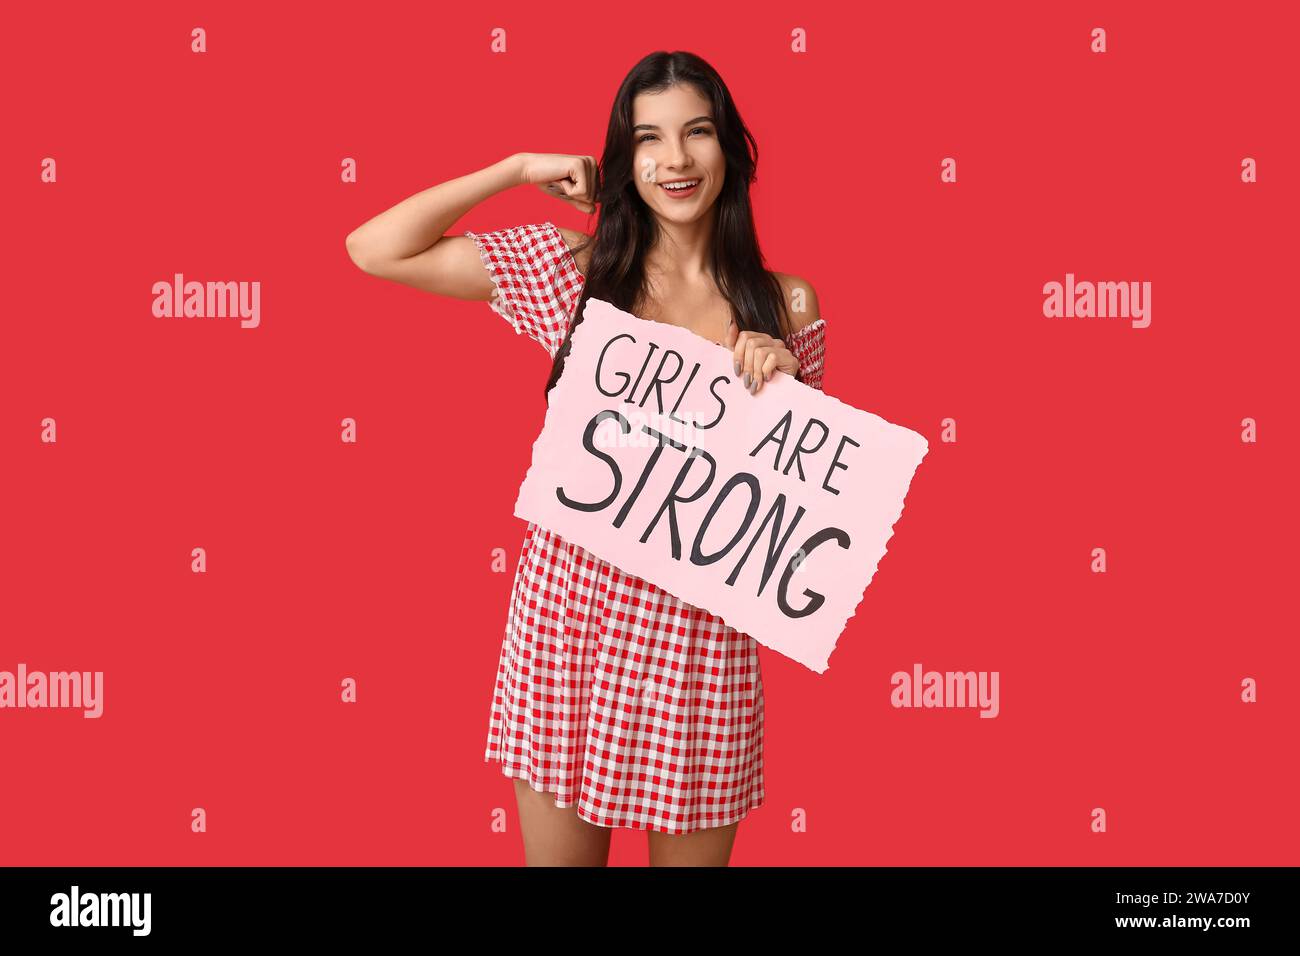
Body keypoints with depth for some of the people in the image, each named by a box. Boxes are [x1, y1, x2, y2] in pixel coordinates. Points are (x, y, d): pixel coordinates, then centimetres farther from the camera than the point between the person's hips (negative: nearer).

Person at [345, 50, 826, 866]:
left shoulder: (785, 305, 1)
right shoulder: (573, 269, -1)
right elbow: (375, 249, -4)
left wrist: (781, 384, -12)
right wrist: (520, 170, -3)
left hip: (697, 621, 0)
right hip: (568, 602, 0)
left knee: (692, 850, 14)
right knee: (558, 850, 14)